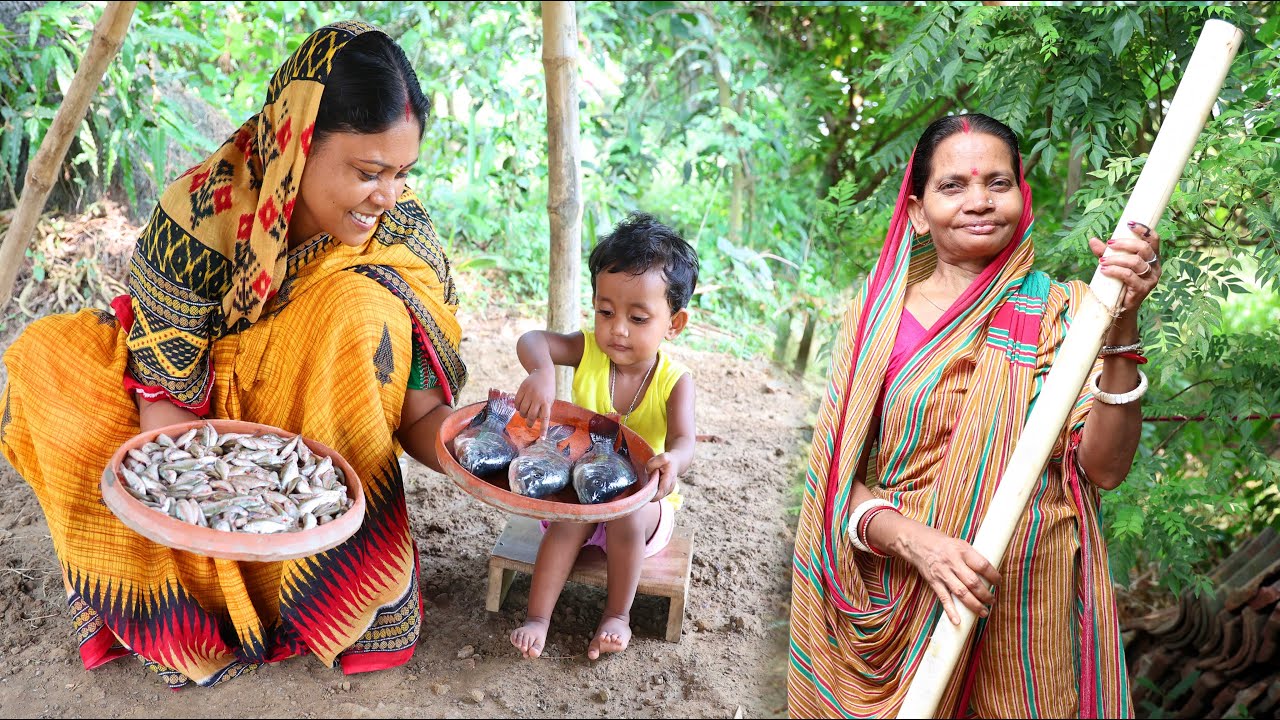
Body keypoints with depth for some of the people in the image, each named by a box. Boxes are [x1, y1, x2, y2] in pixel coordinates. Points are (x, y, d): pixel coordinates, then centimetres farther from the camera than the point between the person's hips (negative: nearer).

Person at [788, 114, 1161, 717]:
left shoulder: (1062, 310, -1)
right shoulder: (878, 314, -2)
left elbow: (1104, 468, -11)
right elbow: (839, 480, -4)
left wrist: (1120, 325, -20)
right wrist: (915, 541, -22)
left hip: (1032, 612, 0)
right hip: (899, 607, 0)